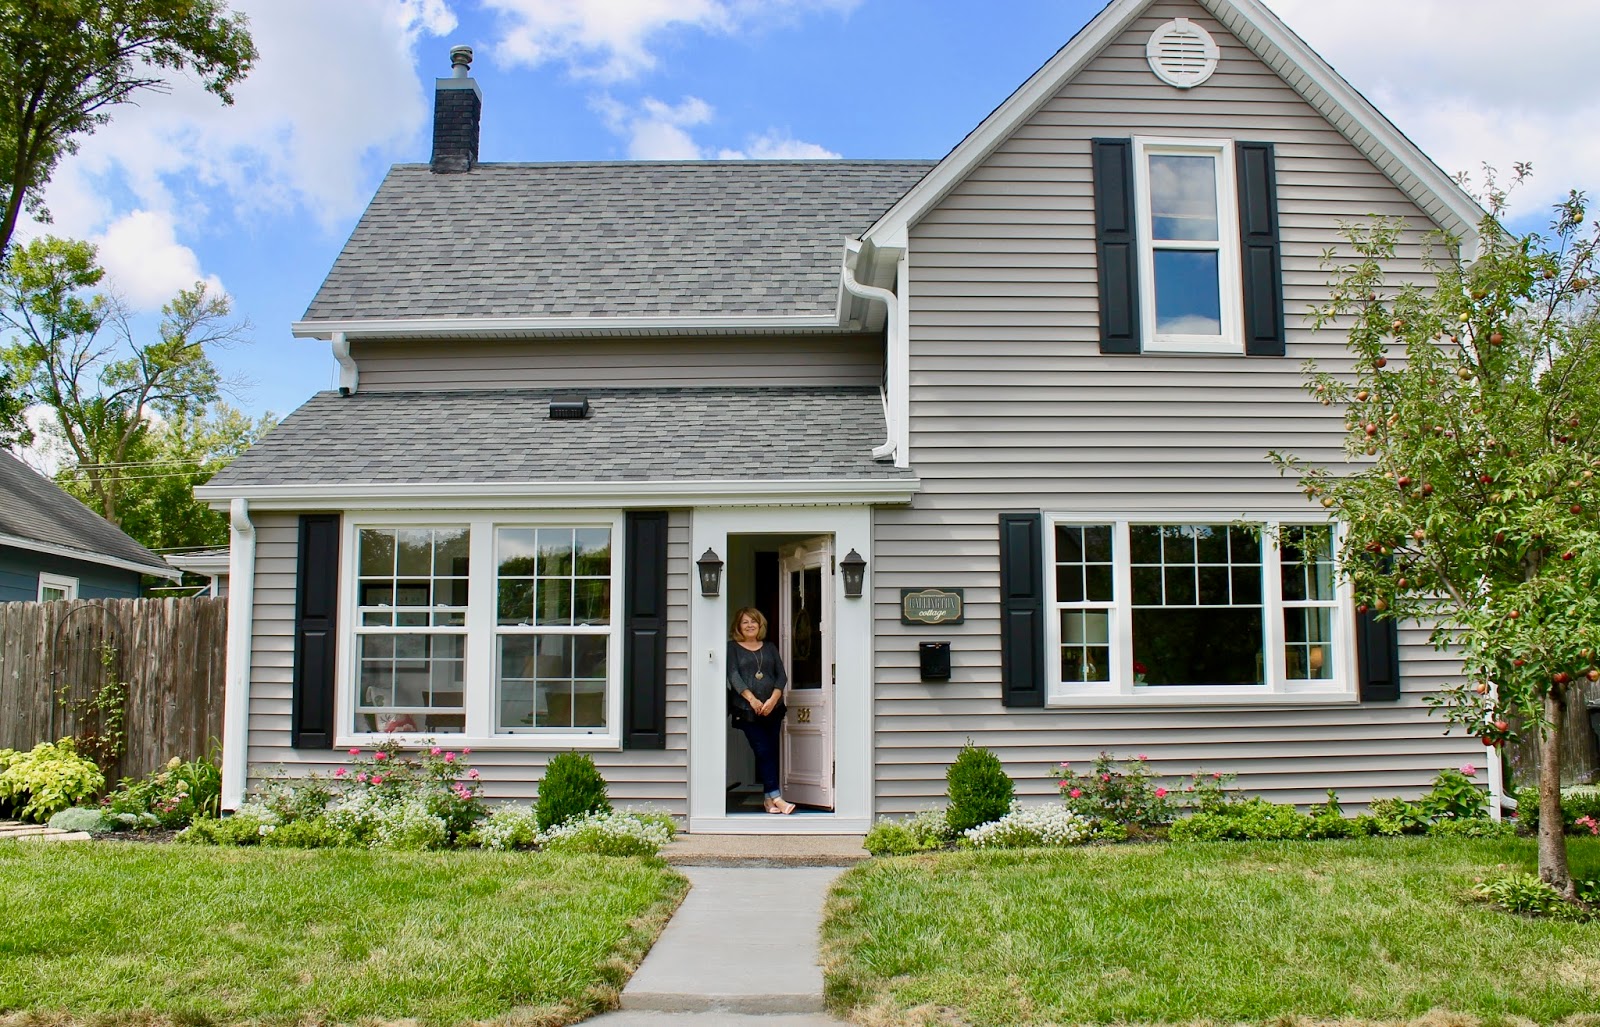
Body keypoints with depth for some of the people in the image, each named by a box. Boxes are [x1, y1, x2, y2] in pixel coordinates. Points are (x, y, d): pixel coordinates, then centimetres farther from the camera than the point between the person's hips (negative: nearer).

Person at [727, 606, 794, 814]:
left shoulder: (770, 648, 16)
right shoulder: (732, 648, 6)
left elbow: (781, 675, 8)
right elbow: (733, 675, -5)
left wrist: (773, 699, -9)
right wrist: (752, 699, -17)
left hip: (772, 709, 4)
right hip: (747, 711, -3)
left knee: (771, 752, 3)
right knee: (763, 752, -11)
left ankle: (768, 798, 9)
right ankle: (775, 796, -13)